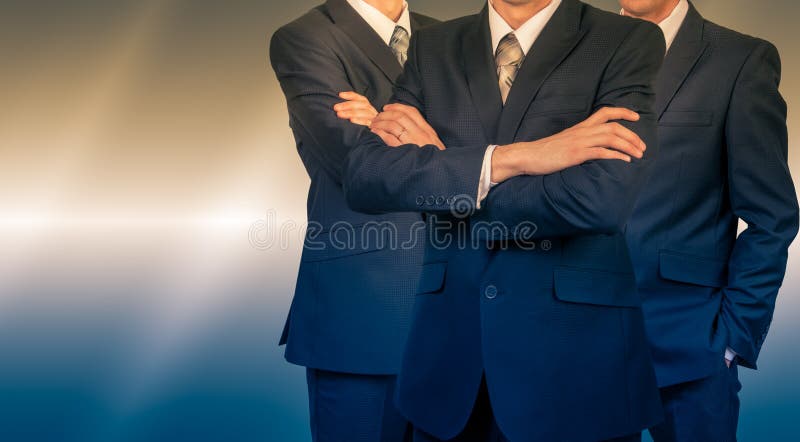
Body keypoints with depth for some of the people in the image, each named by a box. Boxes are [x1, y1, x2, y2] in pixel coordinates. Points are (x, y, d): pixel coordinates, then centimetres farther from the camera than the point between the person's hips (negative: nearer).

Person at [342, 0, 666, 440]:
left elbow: (602, 200, -21)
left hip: (576, 347, -2)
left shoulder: (629, 41, -6)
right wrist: (508, 158, -19)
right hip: (448, 347, 3)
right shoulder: (432, 47, 5)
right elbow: (362, 179, -8)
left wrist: (433, 166, -11)